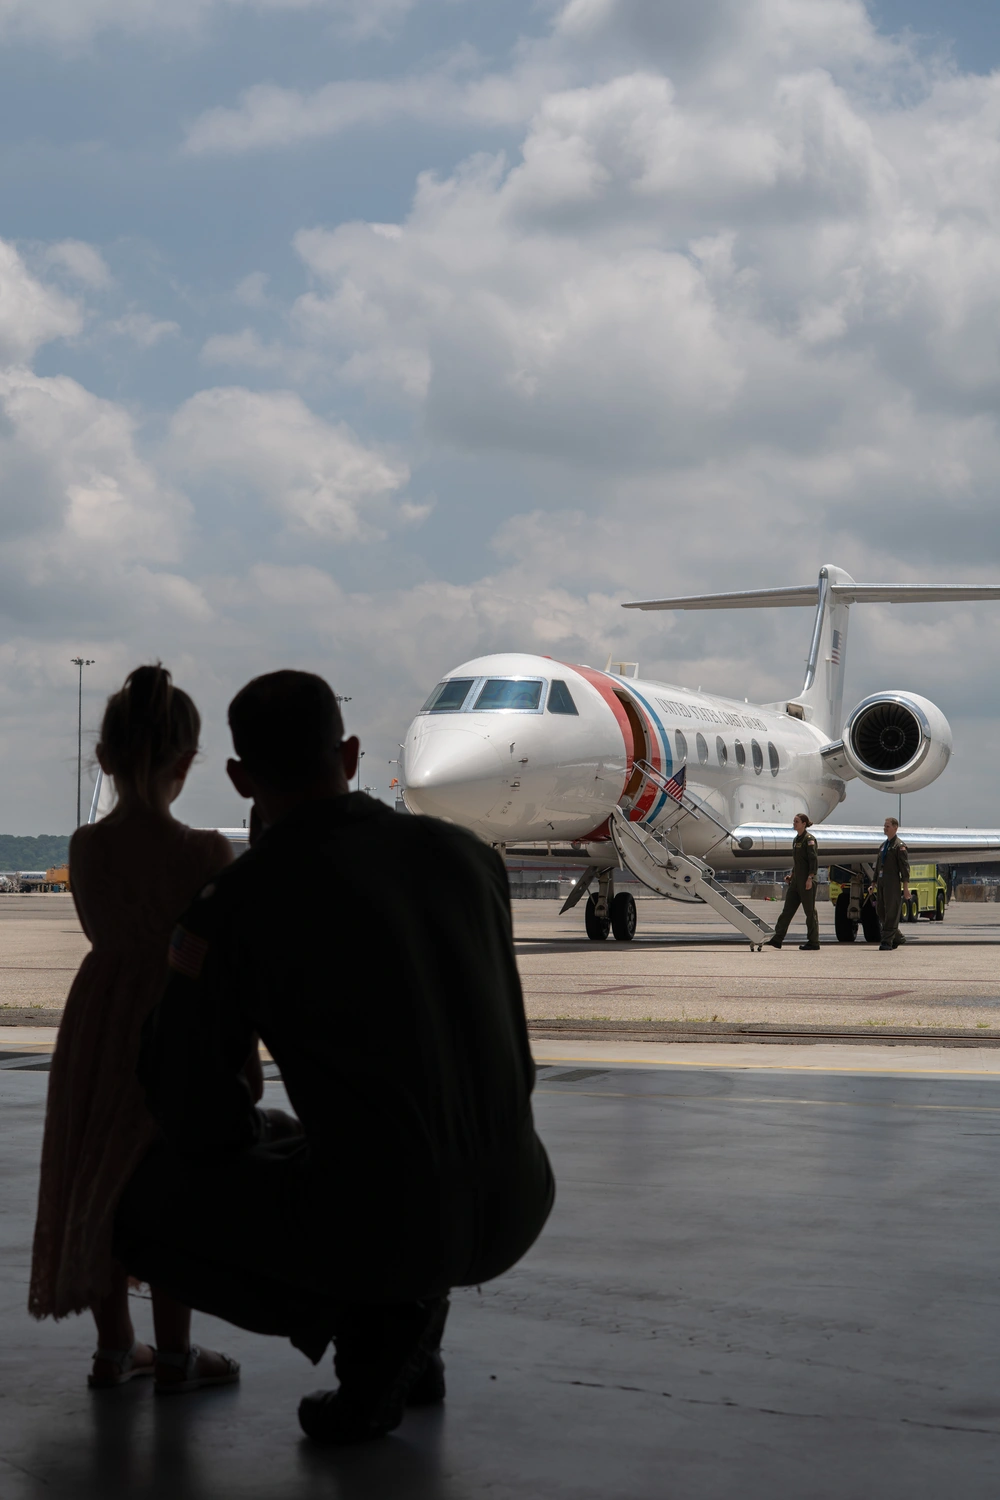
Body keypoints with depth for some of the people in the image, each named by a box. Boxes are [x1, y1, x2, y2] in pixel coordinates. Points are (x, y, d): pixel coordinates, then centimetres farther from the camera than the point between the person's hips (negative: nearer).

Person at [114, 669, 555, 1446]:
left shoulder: (233, 908, -10)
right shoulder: (470, 855, 6)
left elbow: (193, 1112, -2)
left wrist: (256, 1134, 22)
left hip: (378, 1218, -5)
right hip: (512, 1207, 6)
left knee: (143, 1205, 19)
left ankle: (372, 1325, 9)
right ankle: (407, 1336, 24)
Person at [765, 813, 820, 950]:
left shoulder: (809, 839, -10)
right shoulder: (796, 839, 16)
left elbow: (814, 860, -15)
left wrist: (810, 878, -20)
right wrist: (791, 876, 16)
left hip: (806, 881, -9)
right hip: (796, 881, 9)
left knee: (810, 911, -1)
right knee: (787, 909, 7)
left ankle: (813, 941, 5)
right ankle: (777, 939, 7)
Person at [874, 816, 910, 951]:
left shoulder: (900, 846, -4)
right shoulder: (884, 845, 20)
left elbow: (905, 867, -8)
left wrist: (906, 886, -13)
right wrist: (875, 883, 20)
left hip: (893, 882, -8)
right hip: (881, 882, 8)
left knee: (891, 913, -6)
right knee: (881, 911, 9)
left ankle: (887, 942, -6)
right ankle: (897, 937, 22)